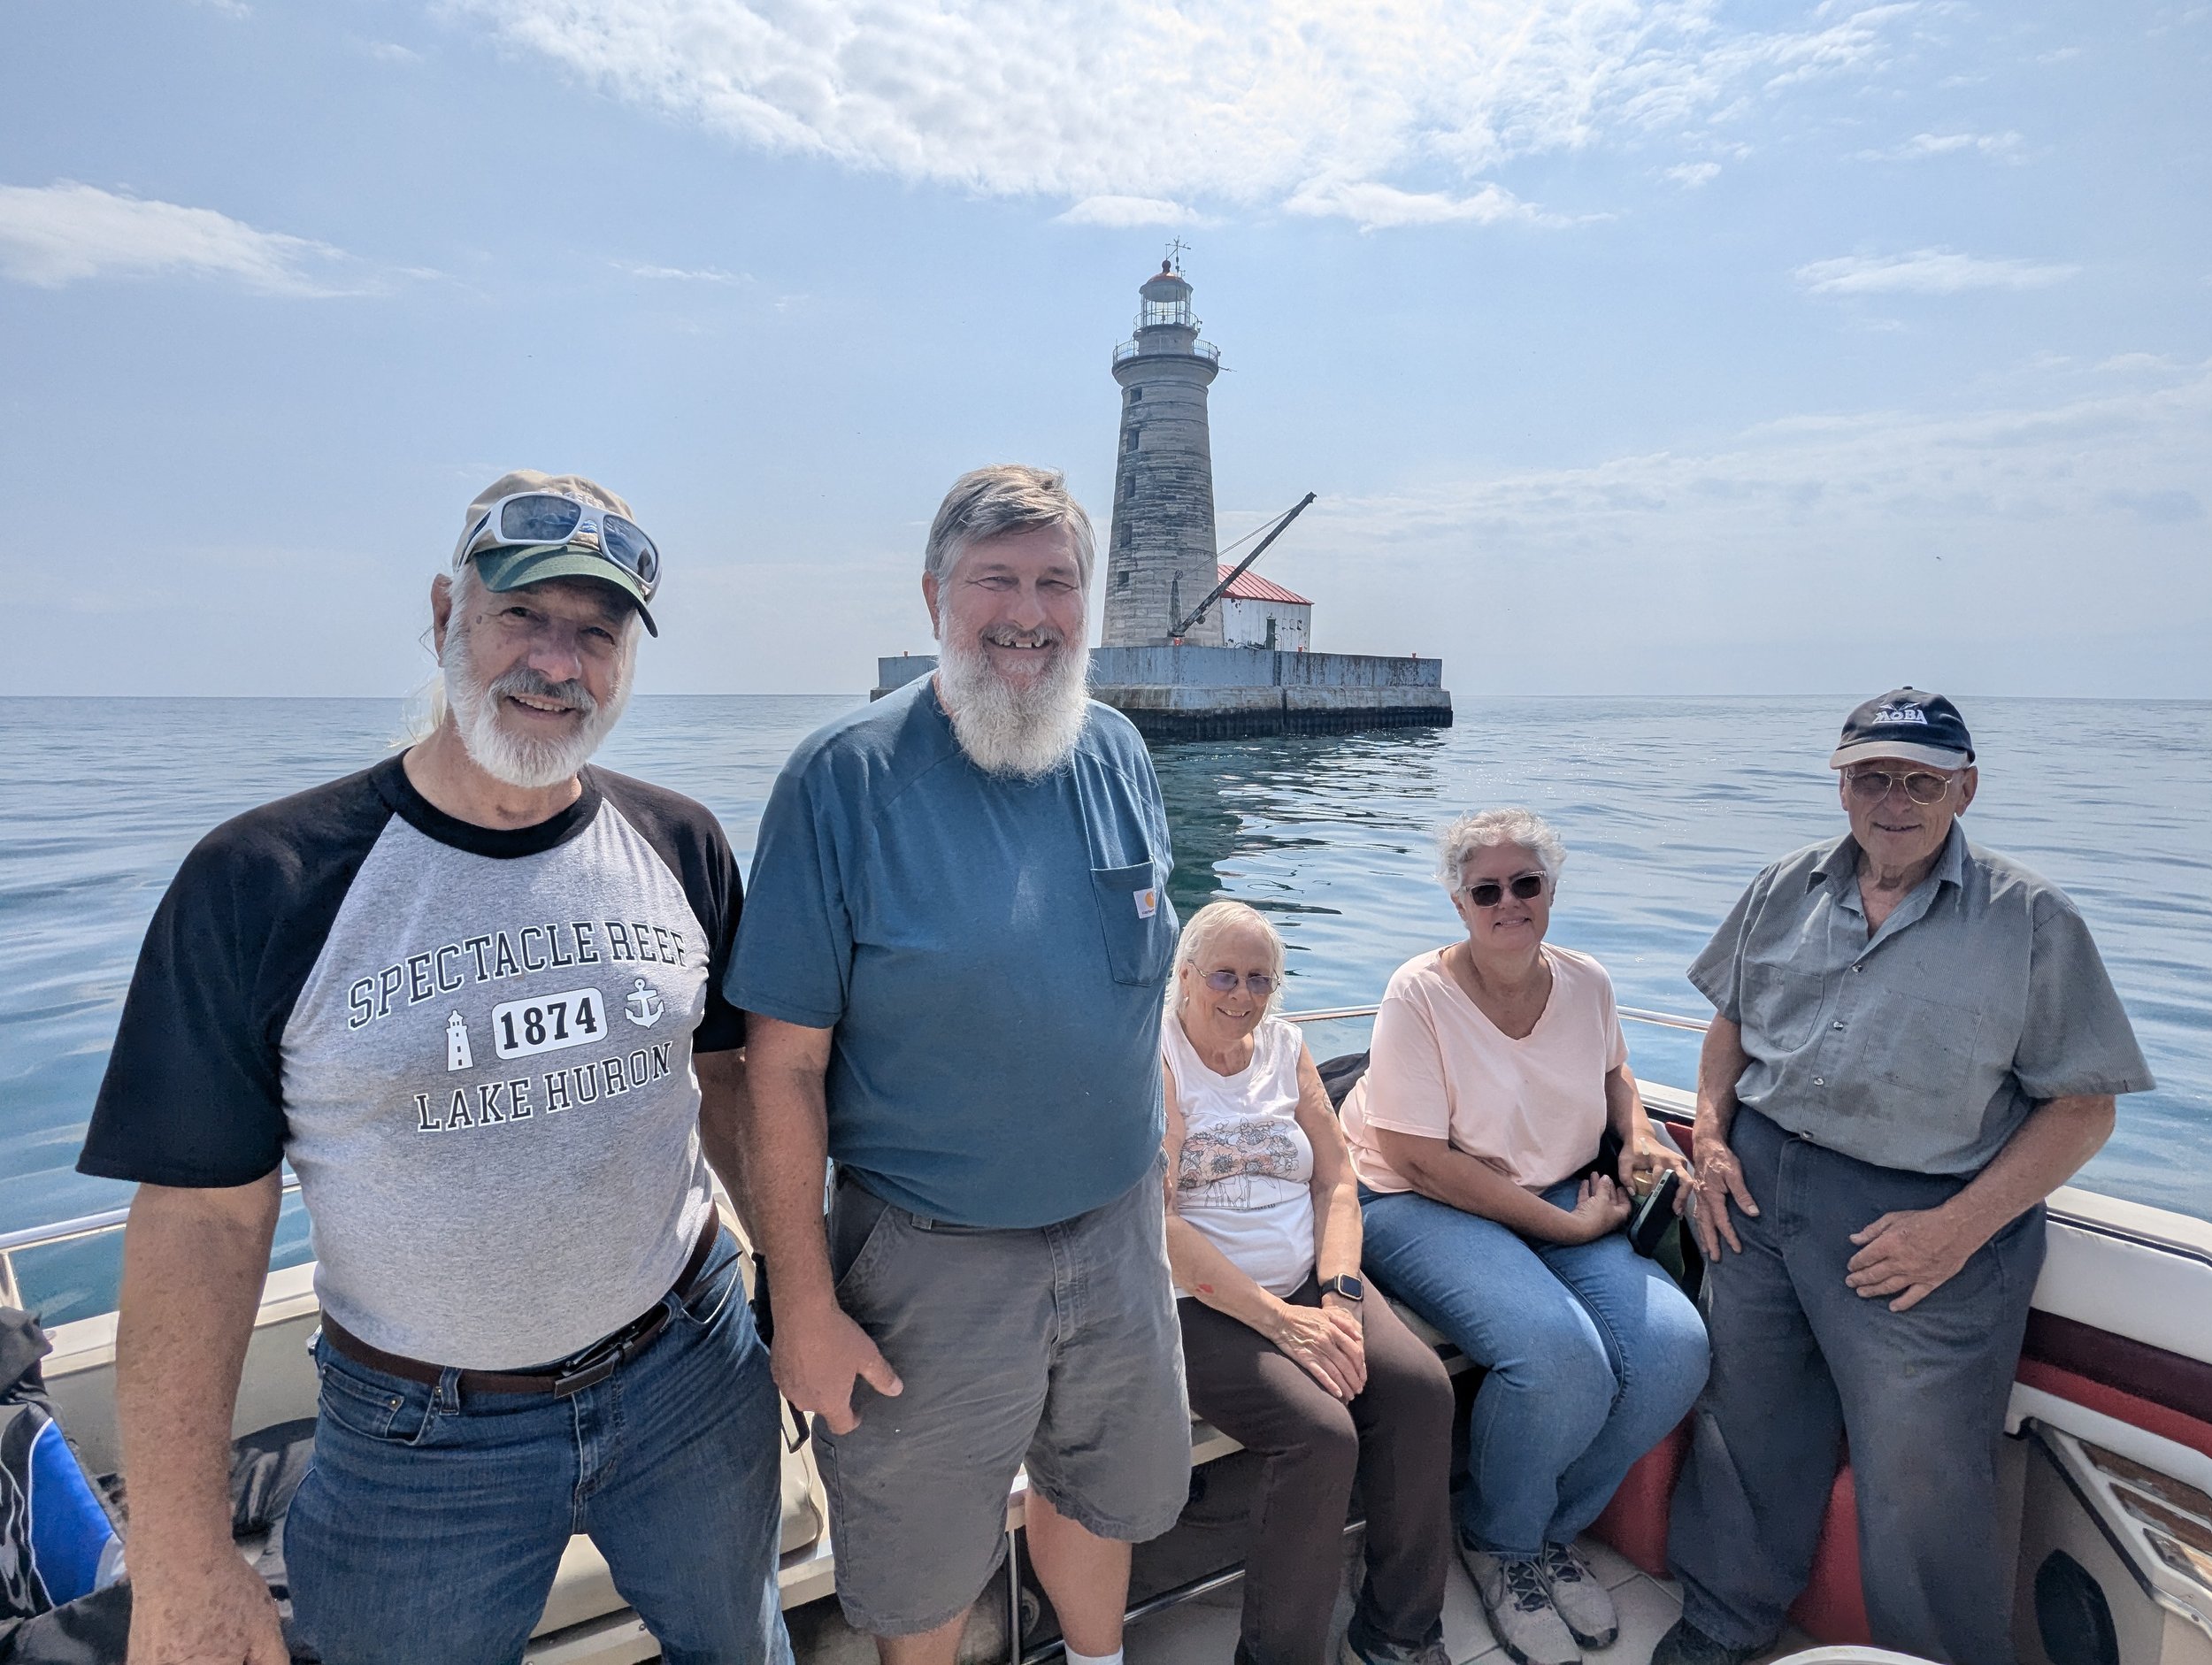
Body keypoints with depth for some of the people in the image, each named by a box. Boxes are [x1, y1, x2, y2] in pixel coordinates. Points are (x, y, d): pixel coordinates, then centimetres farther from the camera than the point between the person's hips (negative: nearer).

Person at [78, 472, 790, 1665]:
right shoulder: (260, 885, -16)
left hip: (691, 1371, 3)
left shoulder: (680, 850, -7)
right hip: (419, 1435, -2)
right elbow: (203, 1218, -12)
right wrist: (180, 1568, -10)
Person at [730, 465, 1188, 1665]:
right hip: (931, 1259, -4)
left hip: (1117, 1229, 5)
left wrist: (1154, 1167, 12)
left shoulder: (1119, 753, 0)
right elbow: (786, 1062, -15)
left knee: (1107, 1494, 27)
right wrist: (804, 1305, -14)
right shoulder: (844, 778, -17)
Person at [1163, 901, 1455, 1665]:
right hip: (1197, 1305, -6)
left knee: (1421, 1386, -16)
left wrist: (1340, 1294, -7)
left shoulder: (1284, 1047, 11)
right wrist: (1279, 1320, -18)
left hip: (1305, 1285, 6)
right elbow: (1156, 1223, -16)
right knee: (1321, 1432, -25)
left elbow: (1336, 1178, 9)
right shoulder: (1152, 1058, -9)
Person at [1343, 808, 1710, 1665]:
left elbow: (1613, 1069, 26)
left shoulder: (1586, 983, 2)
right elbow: (1419, 1157, -19)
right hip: (1424, 1208, -6)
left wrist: (1638, 1133, 3)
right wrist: (1569, 1226, -17)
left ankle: (1552, 1529, 12)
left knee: (1674, 1349, -17)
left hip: (1565, 1202, 6)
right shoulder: (1421, 993, -16)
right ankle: (1496, 1544, 6)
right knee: (1563, 1358, -29)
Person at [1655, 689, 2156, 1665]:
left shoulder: (2031, 921, -5)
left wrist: (1962, 1225, -16)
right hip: (1758, 1186, 4)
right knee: (1743, 1427, 16)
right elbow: (1731, 1021, 16)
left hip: (1928, 1221, -4)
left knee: (1919, 1477, 4)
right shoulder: (1786, 890, 7)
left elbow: (2082, 1106, -6)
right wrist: (1711, 1139, 2)